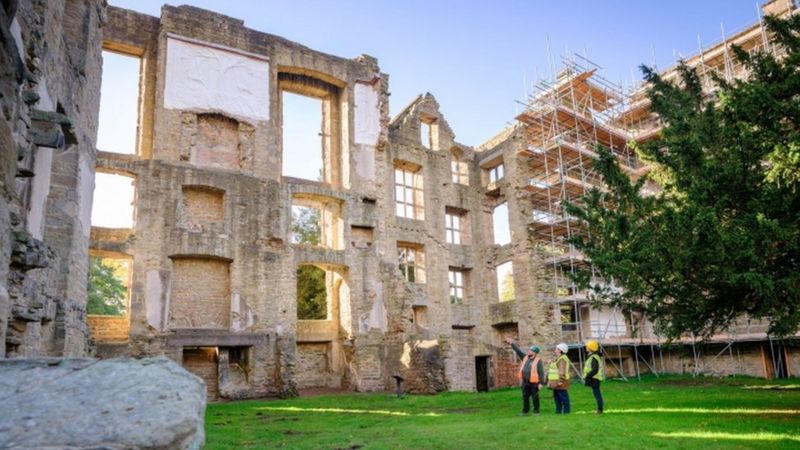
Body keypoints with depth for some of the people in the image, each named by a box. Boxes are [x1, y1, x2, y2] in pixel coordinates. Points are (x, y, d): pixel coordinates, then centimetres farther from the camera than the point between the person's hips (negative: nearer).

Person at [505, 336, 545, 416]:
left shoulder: (538, 360, -9)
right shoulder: (525, 357, 8)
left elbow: (541, 372, -10)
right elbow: (518, 350, 5)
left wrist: (541, 383, -14)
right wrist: (512, 343, -6)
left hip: (534, 382, -5)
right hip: (525, 382, 6)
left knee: (535, 397, 4)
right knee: (525, 397, 7)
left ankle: (536, 411, 14)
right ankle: (525, 411, 14)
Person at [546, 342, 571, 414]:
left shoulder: (562, 359, -17)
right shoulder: (557, 359, 18)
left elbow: (562, 372, -24)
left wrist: (560, 381, -26)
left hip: (560, 382, -11)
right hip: (555, 382, 11)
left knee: (563, 397, -4)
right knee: (556, 396, 14)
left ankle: (566, 411, 2)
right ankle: (558, 410, 21)